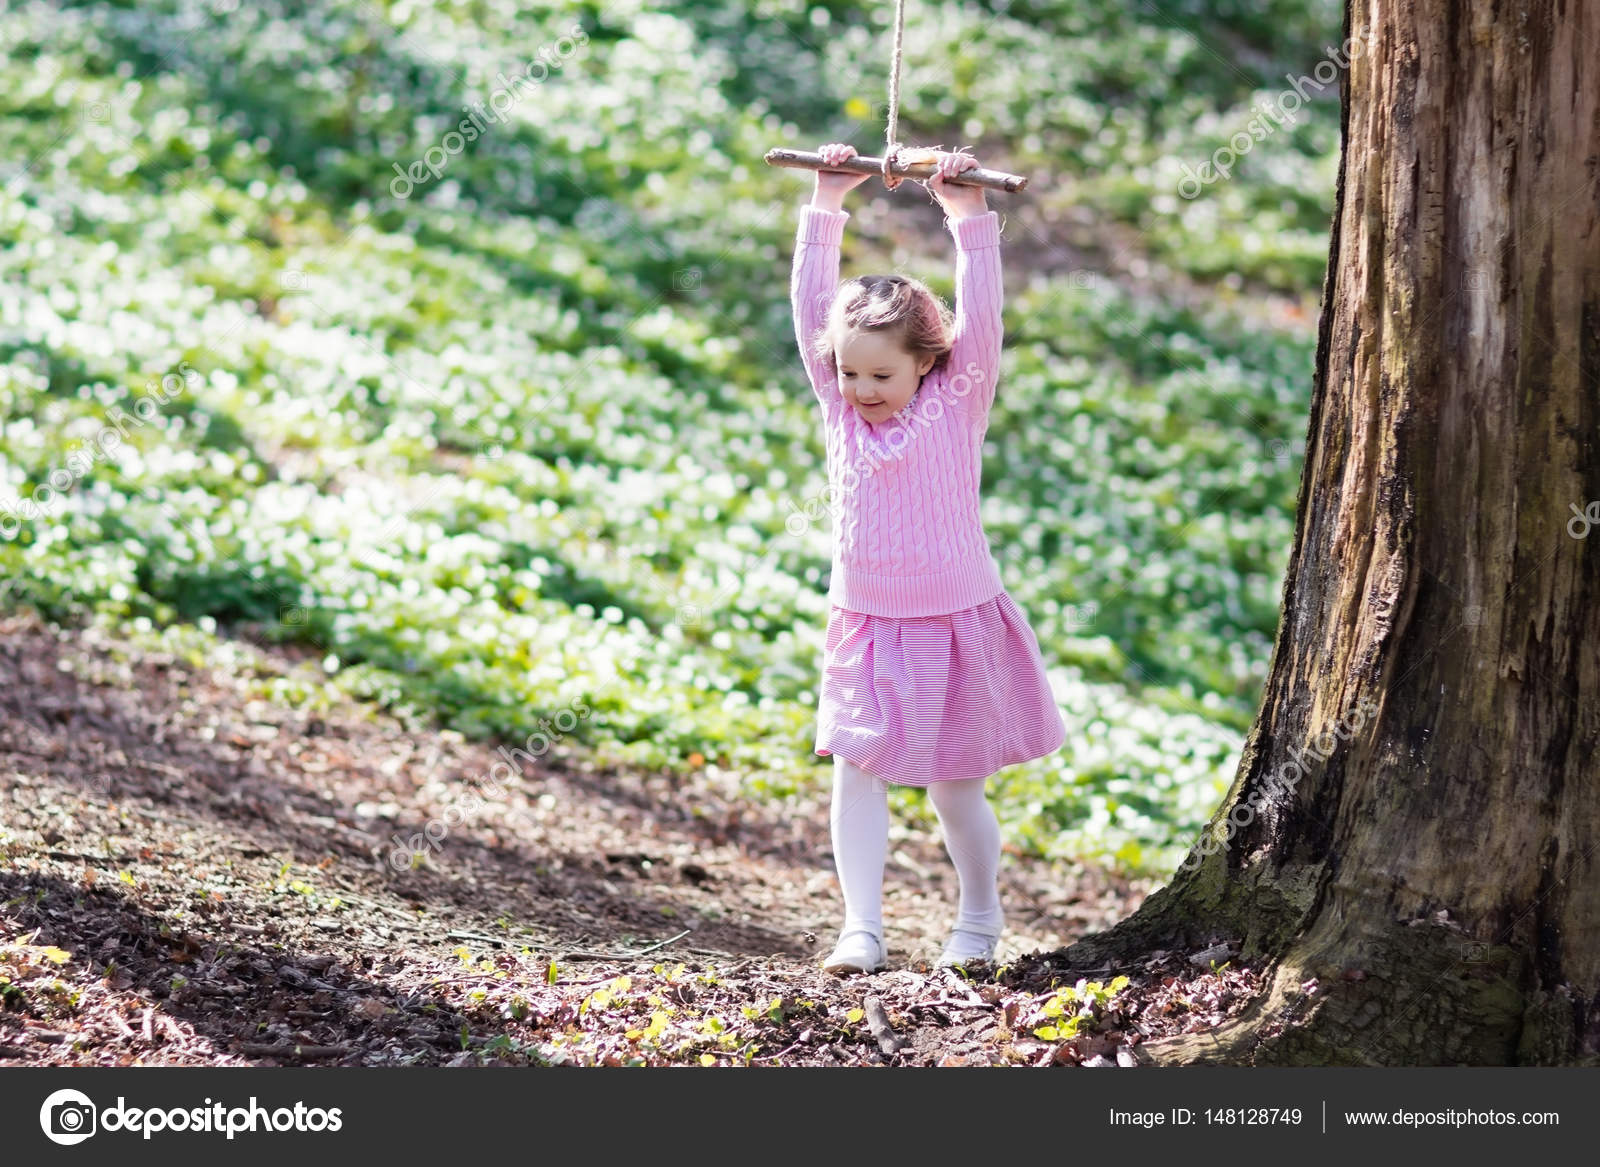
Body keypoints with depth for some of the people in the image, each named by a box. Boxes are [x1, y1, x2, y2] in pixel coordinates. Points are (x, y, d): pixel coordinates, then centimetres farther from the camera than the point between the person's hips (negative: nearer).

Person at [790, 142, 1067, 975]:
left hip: (954, 625, -3)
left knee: (955, 784, 7)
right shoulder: (841, 408, 1)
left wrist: (968, 215, -20)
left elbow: (980, 315, -15)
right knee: (856, 772, -7)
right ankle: (861, 928, -4)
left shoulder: (956, 404, -6)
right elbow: (811, 306, -1)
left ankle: (978, 916, 27)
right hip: (865, 626, 3)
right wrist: (825, 209, -5)